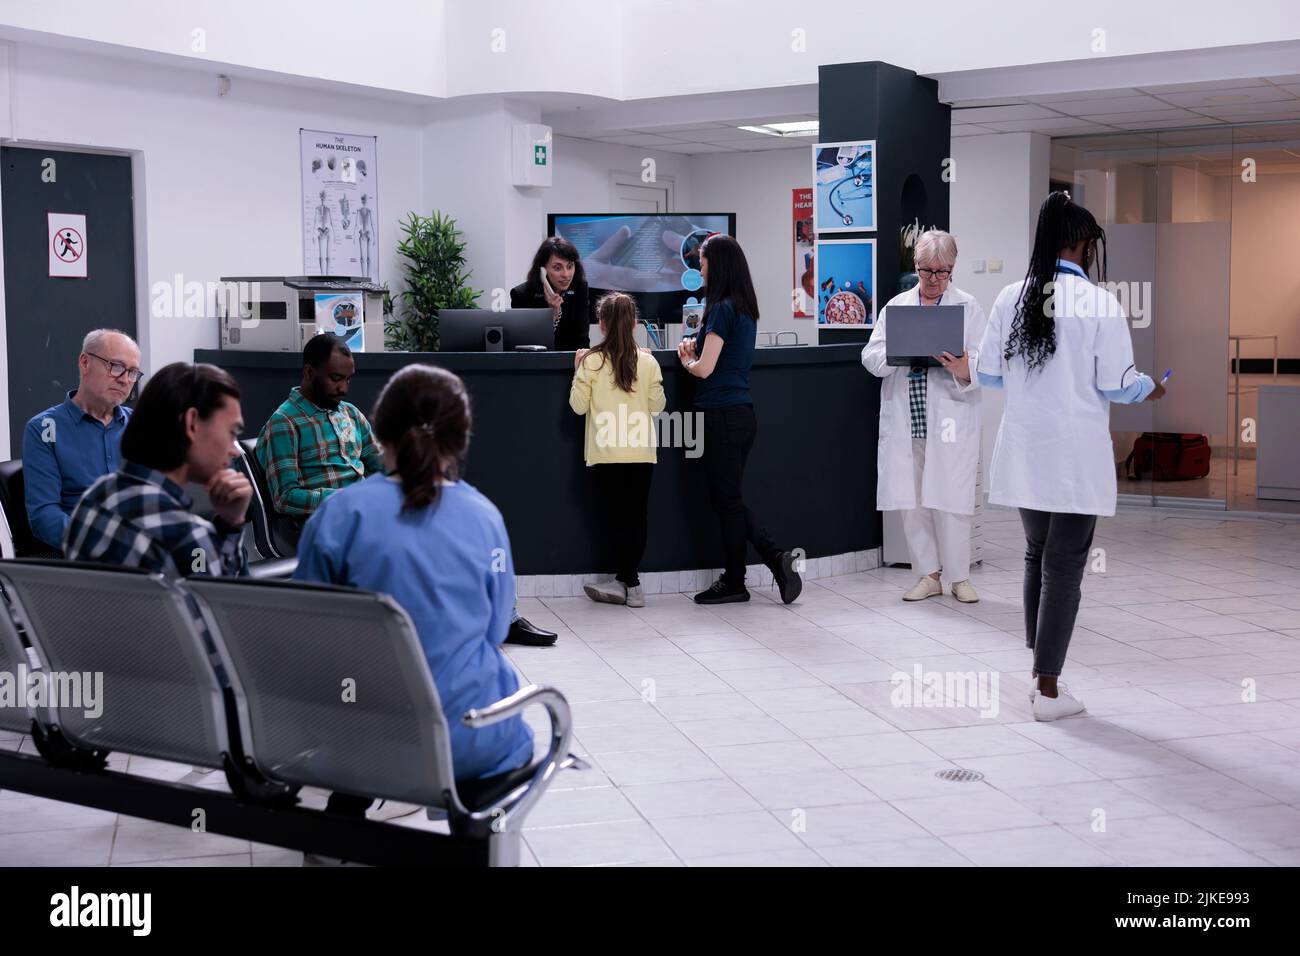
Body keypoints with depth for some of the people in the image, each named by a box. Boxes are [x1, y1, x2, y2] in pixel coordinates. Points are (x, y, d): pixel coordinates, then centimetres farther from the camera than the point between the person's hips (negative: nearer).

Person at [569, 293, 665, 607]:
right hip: (641, 452, 2)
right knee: (637, 516, 10)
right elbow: (657, 405, 5)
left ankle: (630, 584, 0)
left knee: (614, 517, 3)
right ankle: (626, 581, 15)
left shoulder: (591, 361, -7)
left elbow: (578, 405, -3)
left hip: (606, 453, -2)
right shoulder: (647, 362, -1)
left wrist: (578, 370, 10)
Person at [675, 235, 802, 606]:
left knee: (726, 501, 0)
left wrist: (686, 359, 4)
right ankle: (777, 558, 6)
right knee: (729, 500, 14)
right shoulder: (745, 310, 13)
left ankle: (733, 583, 9)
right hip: (742, 413, 9)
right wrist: (697, 346, 8)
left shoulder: (722, 309, -14)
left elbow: (705, 368, -16)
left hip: (722, 417, -9)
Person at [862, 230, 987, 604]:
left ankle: (959, 577, 12)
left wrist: (965, 370, -27)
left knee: (949, 501, -3)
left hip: (950, 421, -3)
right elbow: (871, 356, 4)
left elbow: (983, 361, -5)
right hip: (905, 422, 3)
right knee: (911, 501, 6)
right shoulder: (896, 306, 12)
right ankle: (928, 575, 18)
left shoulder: (968, 307, 4)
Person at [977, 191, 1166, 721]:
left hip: (1024, 453, 5)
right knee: (1064, 567, 3)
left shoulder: (1010, 298, -1)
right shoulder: (1101, 303, -13)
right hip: (1075, 457, -5)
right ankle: (1048, 691, 6)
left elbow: (988, 373, 4)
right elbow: (1115, 384, -11)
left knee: (1036, 557, 19)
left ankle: (1041, 673, 27)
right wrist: (1149, 387, 10)